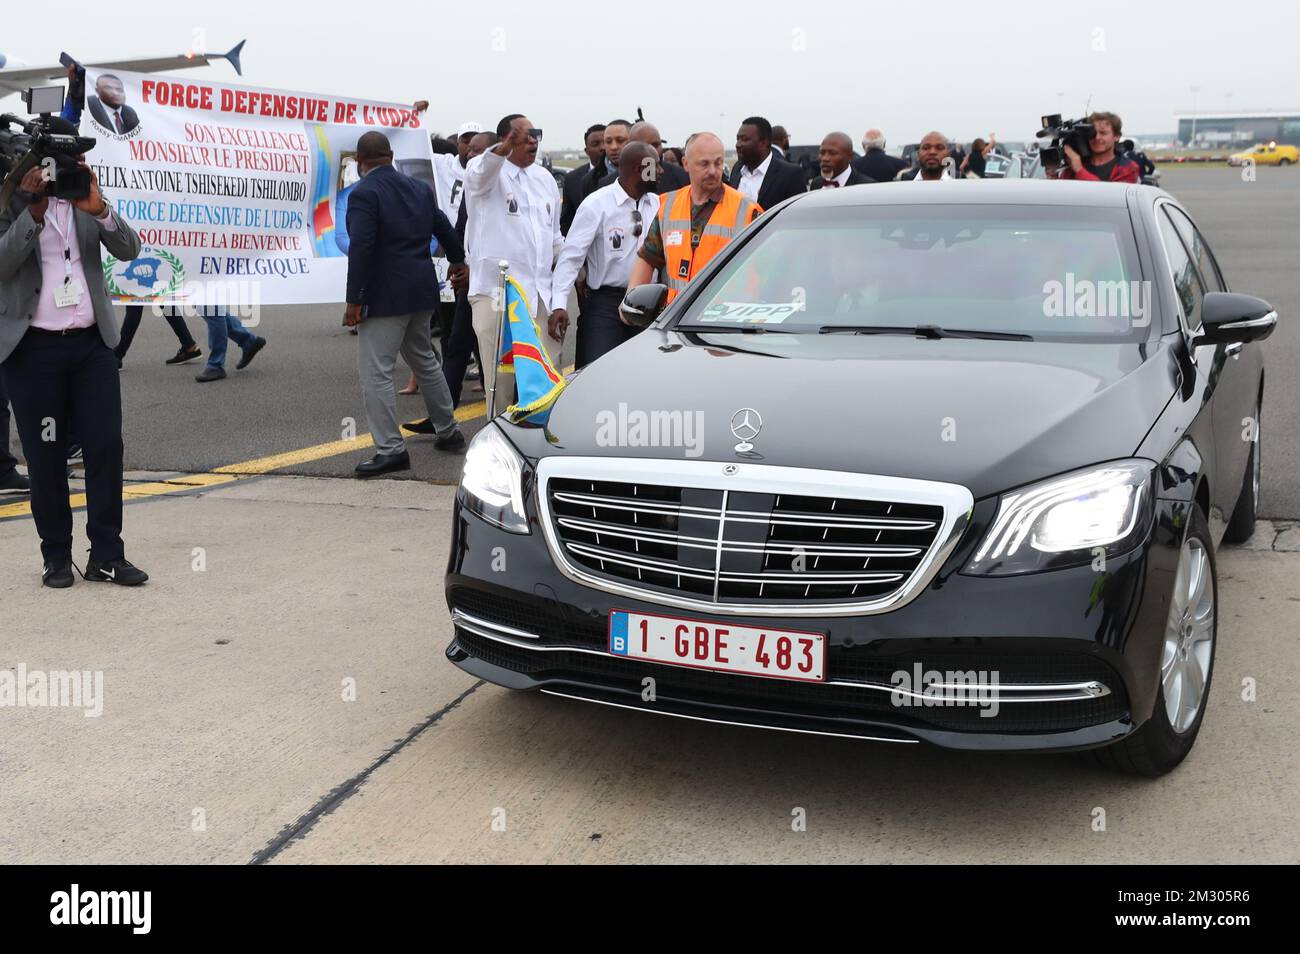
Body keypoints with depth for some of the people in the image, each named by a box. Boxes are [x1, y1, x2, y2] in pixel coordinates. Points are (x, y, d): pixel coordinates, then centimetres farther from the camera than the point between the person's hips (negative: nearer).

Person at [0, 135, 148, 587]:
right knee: (46, 457, 4)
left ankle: (107, 555, 6)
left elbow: (129, 250, -1)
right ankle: (56, 556, 15)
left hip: (92, 343, 3)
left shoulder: (86, 197, 10)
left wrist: (98, 209, -16)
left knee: (106, 446, -1)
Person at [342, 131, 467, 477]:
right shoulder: (420, 188, 9)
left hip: (385, 296, -8)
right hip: (421, 291, 8)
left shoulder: (364, 193, -14)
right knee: (424, 360, 23)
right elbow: (443, 228, 20)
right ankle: (448, 431, 32)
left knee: (376, 373, -4)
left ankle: (391, 449, -5)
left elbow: (361, 248, -21)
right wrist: (457, 260, 39)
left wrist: (354, 300, -18)